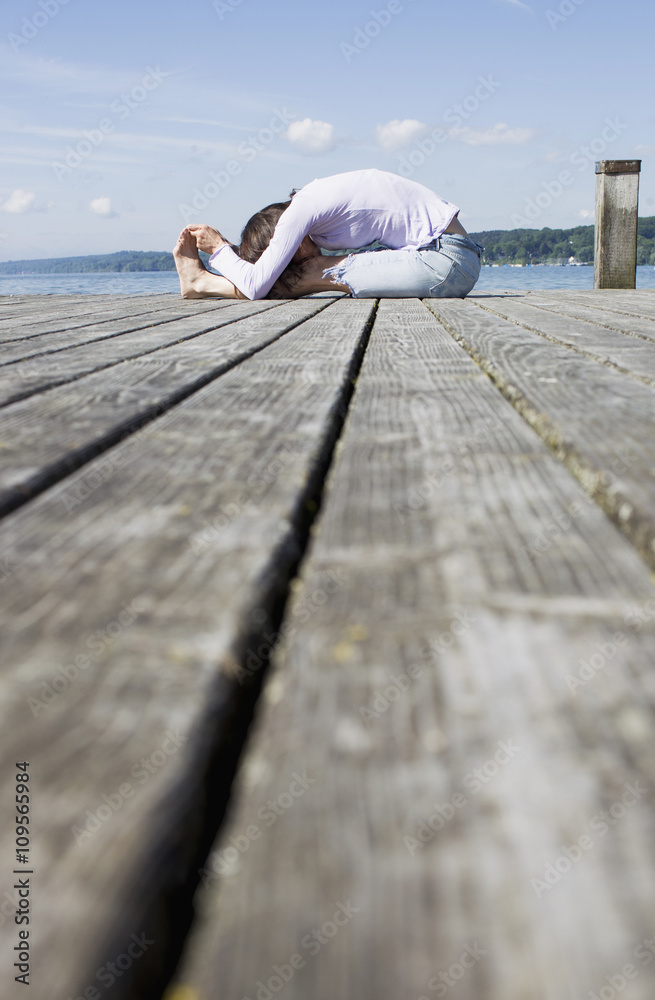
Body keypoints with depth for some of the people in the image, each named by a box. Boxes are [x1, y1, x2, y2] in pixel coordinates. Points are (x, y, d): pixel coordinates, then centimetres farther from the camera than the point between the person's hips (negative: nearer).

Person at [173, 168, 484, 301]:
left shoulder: (302, 208, -15)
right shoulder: (314, 200, 12)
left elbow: (256, 287, -13)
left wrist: (219, 248, 1)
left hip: (446, 260, -9)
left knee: (317, 274, -9)